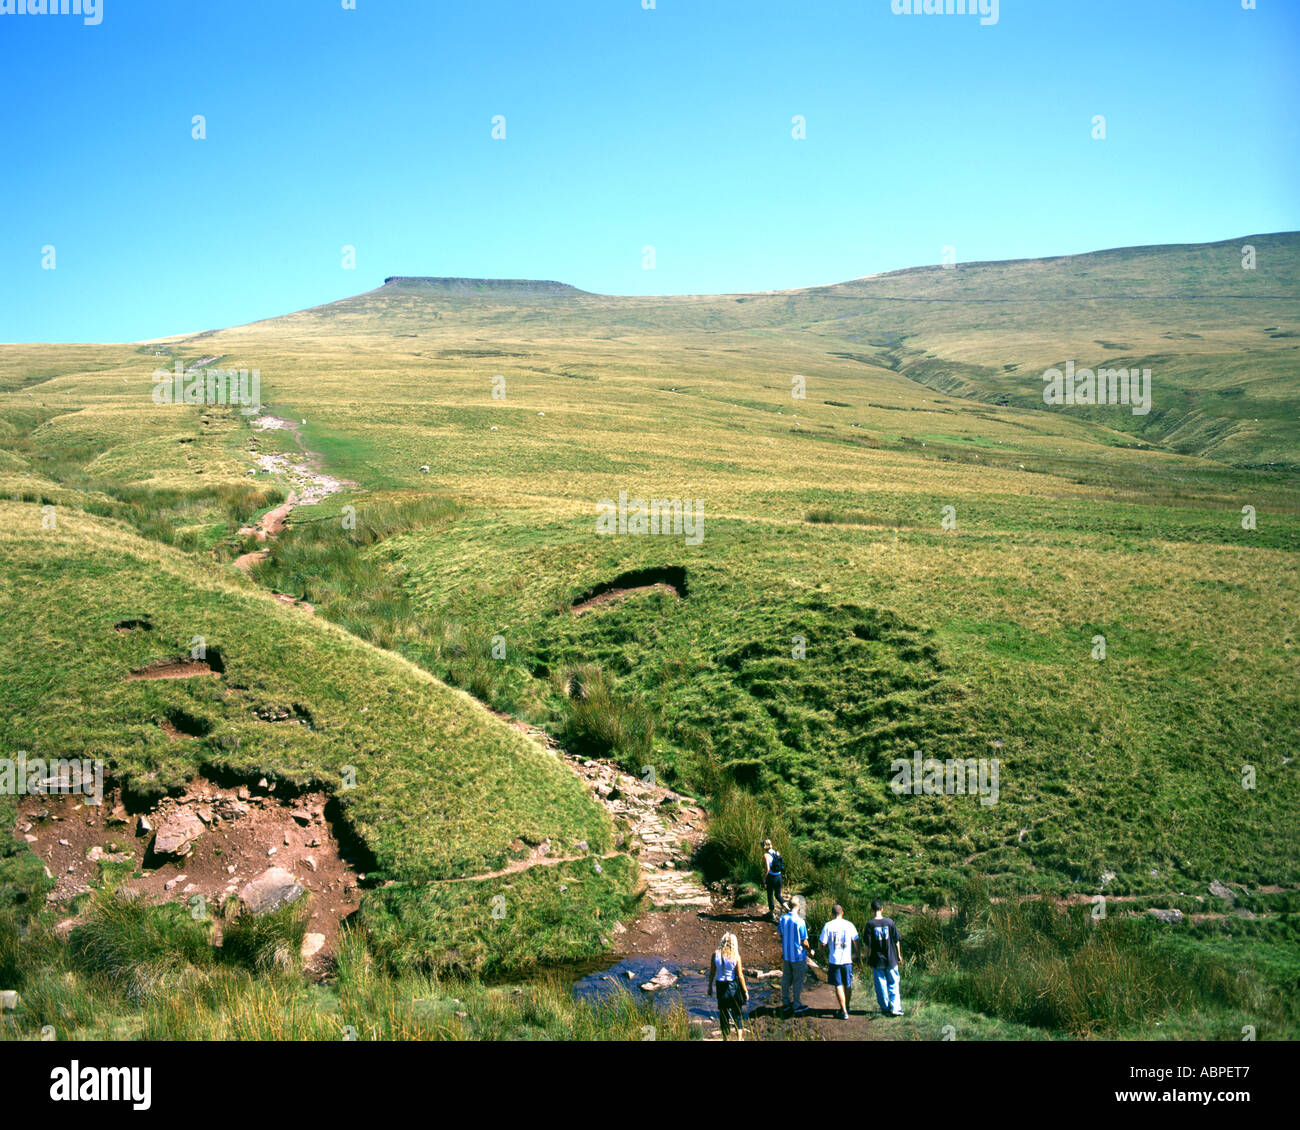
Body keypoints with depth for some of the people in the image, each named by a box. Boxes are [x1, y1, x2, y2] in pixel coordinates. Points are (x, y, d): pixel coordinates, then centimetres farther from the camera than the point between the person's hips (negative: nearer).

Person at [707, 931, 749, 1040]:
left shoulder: (716, 954, -7)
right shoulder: (736, 956, -12)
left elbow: (712, 972, -2)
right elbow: (740, 975, -9)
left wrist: (710, 986, 11)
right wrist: (745, 991, 0)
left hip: (720, 986, 2)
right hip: (733, 986, -2)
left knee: (723, 1013, 16)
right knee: (738, 1014, 11)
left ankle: (725, 1037, 24)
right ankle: (739, 1038, 7)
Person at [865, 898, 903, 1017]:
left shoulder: (870, 924, -9)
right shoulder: (890, 922, -5)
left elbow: (868, 944, -7)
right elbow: (896, 940, 1)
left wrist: (867, 957, 5)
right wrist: (899, 954, 14)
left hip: (877, 960, -1)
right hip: (891, 959, 1)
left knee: (881, 985, 9)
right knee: (893, 984, 9)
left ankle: (885, 1008, 15)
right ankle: (895, 1008, 1)